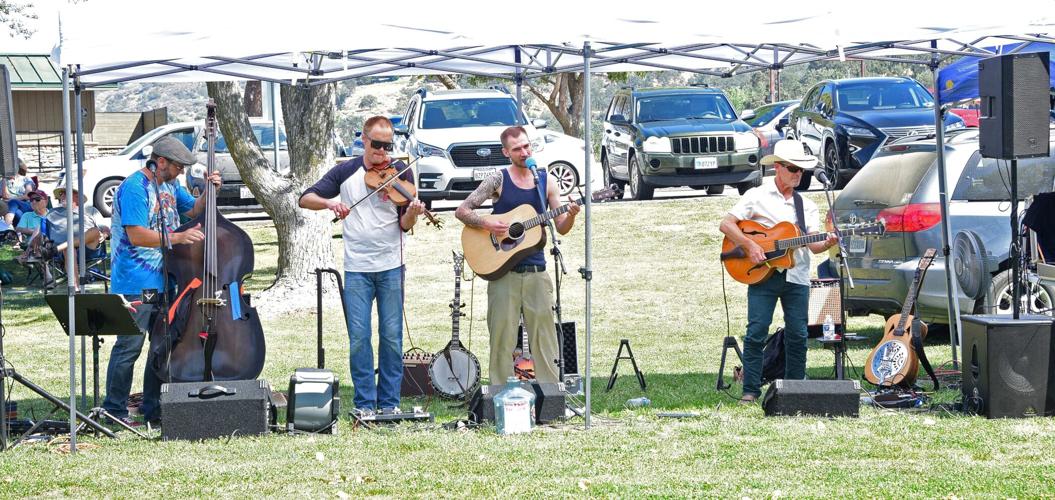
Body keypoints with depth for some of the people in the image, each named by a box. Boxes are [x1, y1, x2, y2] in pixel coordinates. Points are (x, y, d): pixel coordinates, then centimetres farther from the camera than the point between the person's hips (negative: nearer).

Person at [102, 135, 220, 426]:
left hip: (163, 280, 9)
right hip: (135, 284, -9)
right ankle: (114, 412, 2)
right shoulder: (135, 188, -17)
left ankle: (153, 408, 24)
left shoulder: (170, 184, 11)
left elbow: (193, 209, 24)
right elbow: (137, 236, -24)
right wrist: (178, 238, -29)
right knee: (129, 346, -5)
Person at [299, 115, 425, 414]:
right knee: (359, 338, -2)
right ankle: (364, 404, 6)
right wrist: (329, 202, -17)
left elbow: (404, 225, -2)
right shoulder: (346, 172, 5)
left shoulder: (401, 174, 2)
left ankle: (390, 403, 11)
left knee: (392, 337, 2)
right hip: (357, 268, 0)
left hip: (391, 266, 0)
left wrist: (412, 213, -25)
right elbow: (305, 199, 3)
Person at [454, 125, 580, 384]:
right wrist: (487, 224, -17)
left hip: (536, 272, 2)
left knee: (544, 335, 2)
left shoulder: (547, 181, 7)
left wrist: (571, 215, -15)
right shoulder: (499, 180, -1)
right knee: (502, 336, 0)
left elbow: (562, 228, 6)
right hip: (503, 272, -2)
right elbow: (462, 210, -1)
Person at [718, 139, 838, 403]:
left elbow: (814, 245, 4)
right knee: (757, 332, -8)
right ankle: (751, 390, -2)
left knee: (797, 335, 2)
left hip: (796, 276, 4)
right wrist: (750, 245, -15)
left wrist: (829, 243, -18)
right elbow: (726, 224, -3)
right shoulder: (757, 196, 4)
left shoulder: (807, 205, 15)